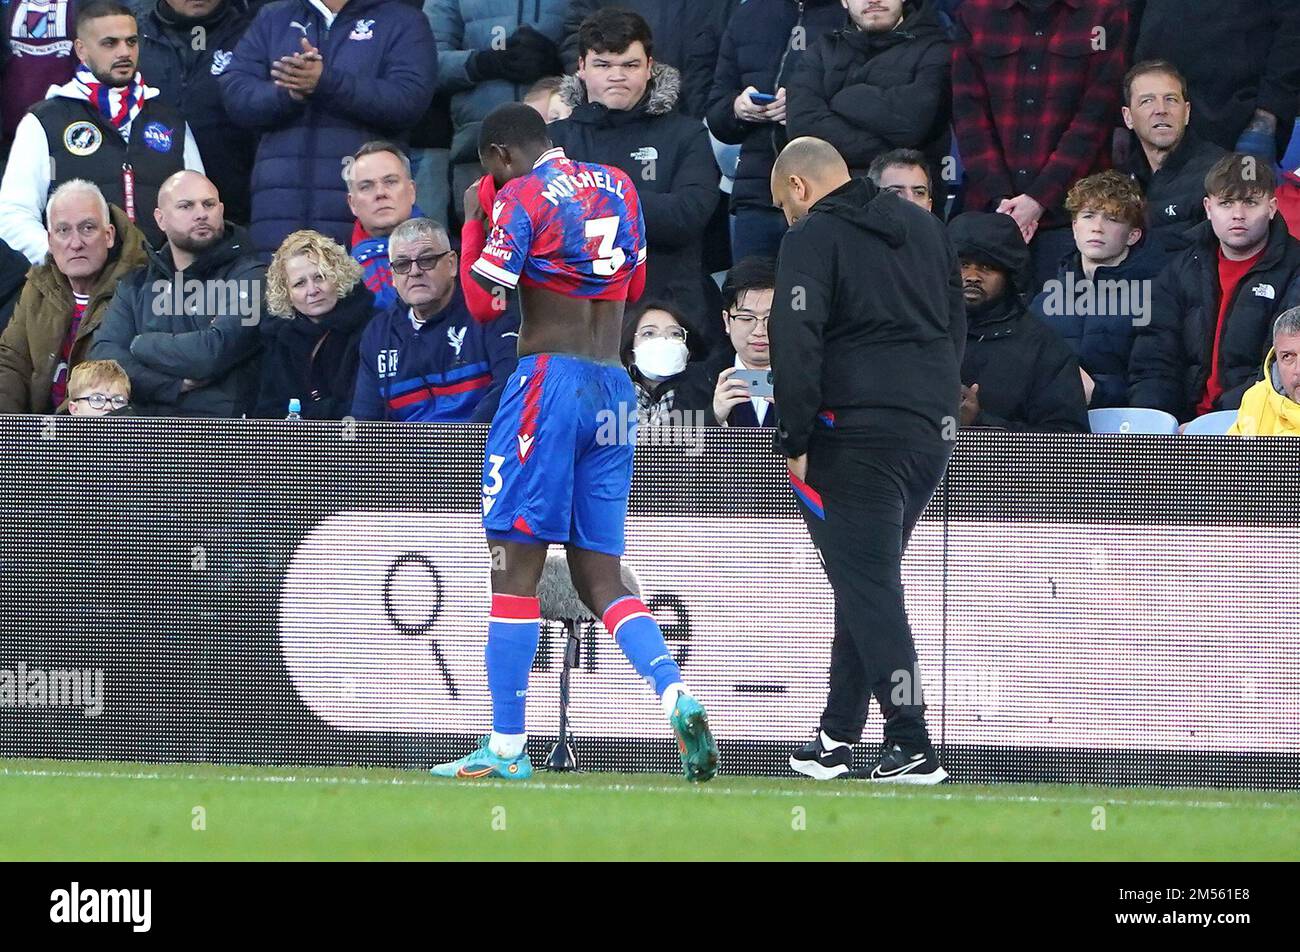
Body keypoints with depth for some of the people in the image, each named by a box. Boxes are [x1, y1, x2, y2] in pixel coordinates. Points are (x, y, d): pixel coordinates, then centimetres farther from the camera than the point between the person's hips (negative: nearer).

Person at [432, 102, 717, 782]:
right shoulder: (618, 186, 15)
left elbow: (485, 304, -5)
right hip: (615, 392, 7)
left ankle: (506, 748, -6)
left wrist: (474, 223, 6)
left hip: (548, 377, -7)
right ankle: (677, 696, -15)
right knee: (600, 576, 8)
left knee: (515, 568, -4)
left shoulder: (520, 198, -5)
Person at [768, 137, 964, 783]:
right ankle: (836, 736, 19)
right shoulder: (923, 227, 17)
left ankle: (911, 748, -13)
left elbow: (796, 343, -14)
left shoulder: (813, 238, -5)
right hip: (931, 429, 7)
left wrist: (796, 442, -11)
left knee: (868, 587, -5)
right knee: (868, 579, 16)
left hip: (857, 433, -7)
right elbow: (955, 324, 21)